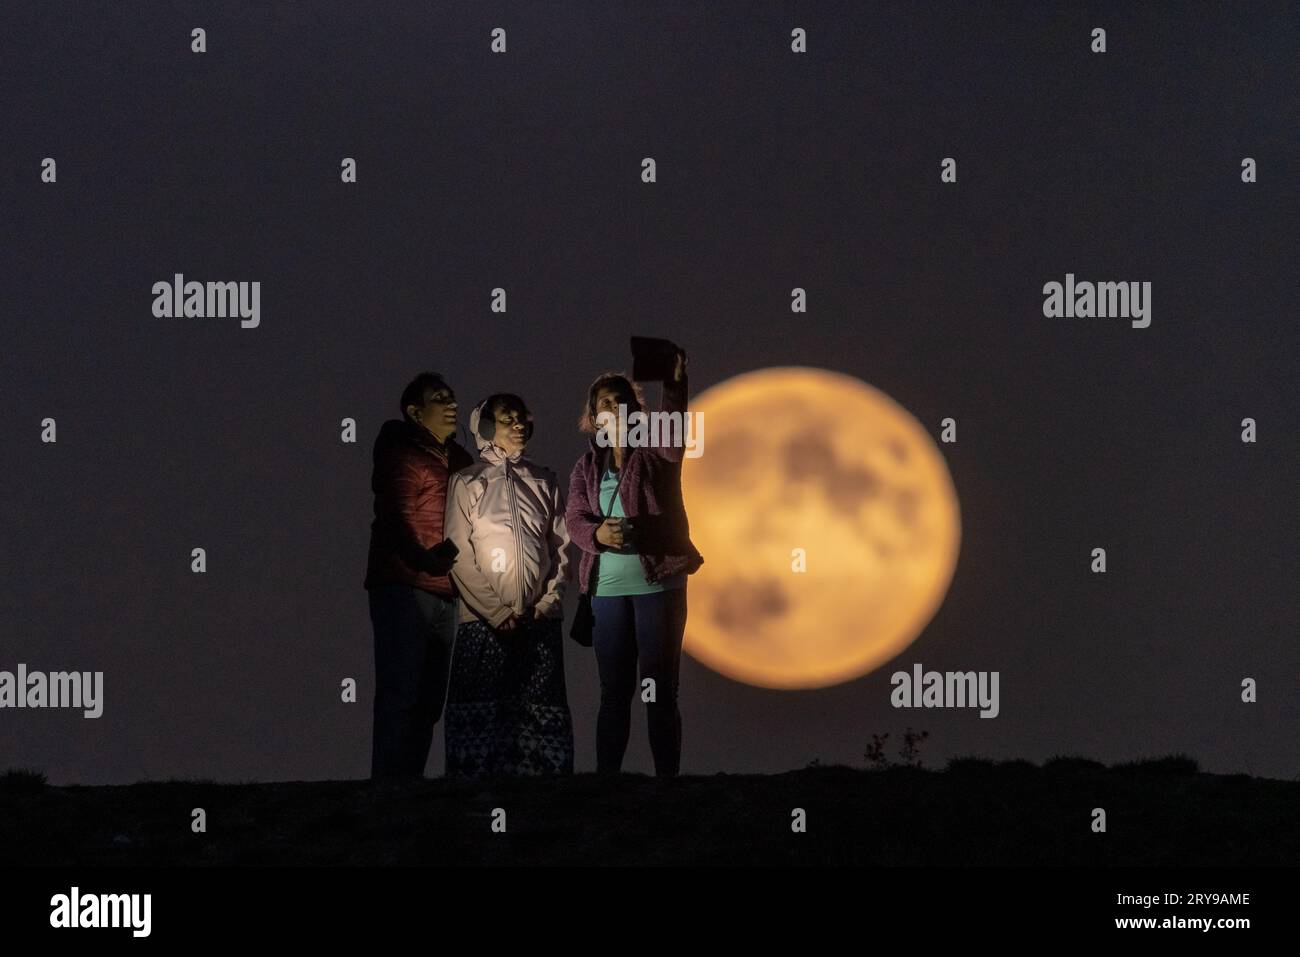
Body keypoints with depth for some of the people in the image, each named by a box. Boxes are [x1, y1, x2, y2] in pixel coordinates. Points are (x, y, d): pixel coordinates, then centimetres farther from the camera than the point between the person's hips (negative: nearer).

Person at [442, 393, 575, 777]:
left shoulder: (545, 483, 13)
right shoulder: (467, 483, 3)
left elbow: (561, 550, 12)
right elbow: (460, 557, -3)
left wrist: (546, 605, -2)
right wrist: (499, 613, -10)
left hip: (541, 620, 3)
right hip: (484, 622, -3)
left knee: (544, 717, -1)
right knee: (481, 718, -3)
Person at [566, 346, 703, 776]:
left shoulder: (655, 451, 0)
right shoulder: (587, 465, 11)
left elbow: (677, 433, -23)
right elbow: (574, 518, 1)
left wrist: (676, 382, -41)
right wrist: (597, 533, -23)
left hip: (658, 582, -3)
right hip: (607, 587, 4)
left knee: (660, 692, 0)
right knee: (613, 692, 11)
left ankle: (667, 778, 5)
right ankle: (605, 774, 17)